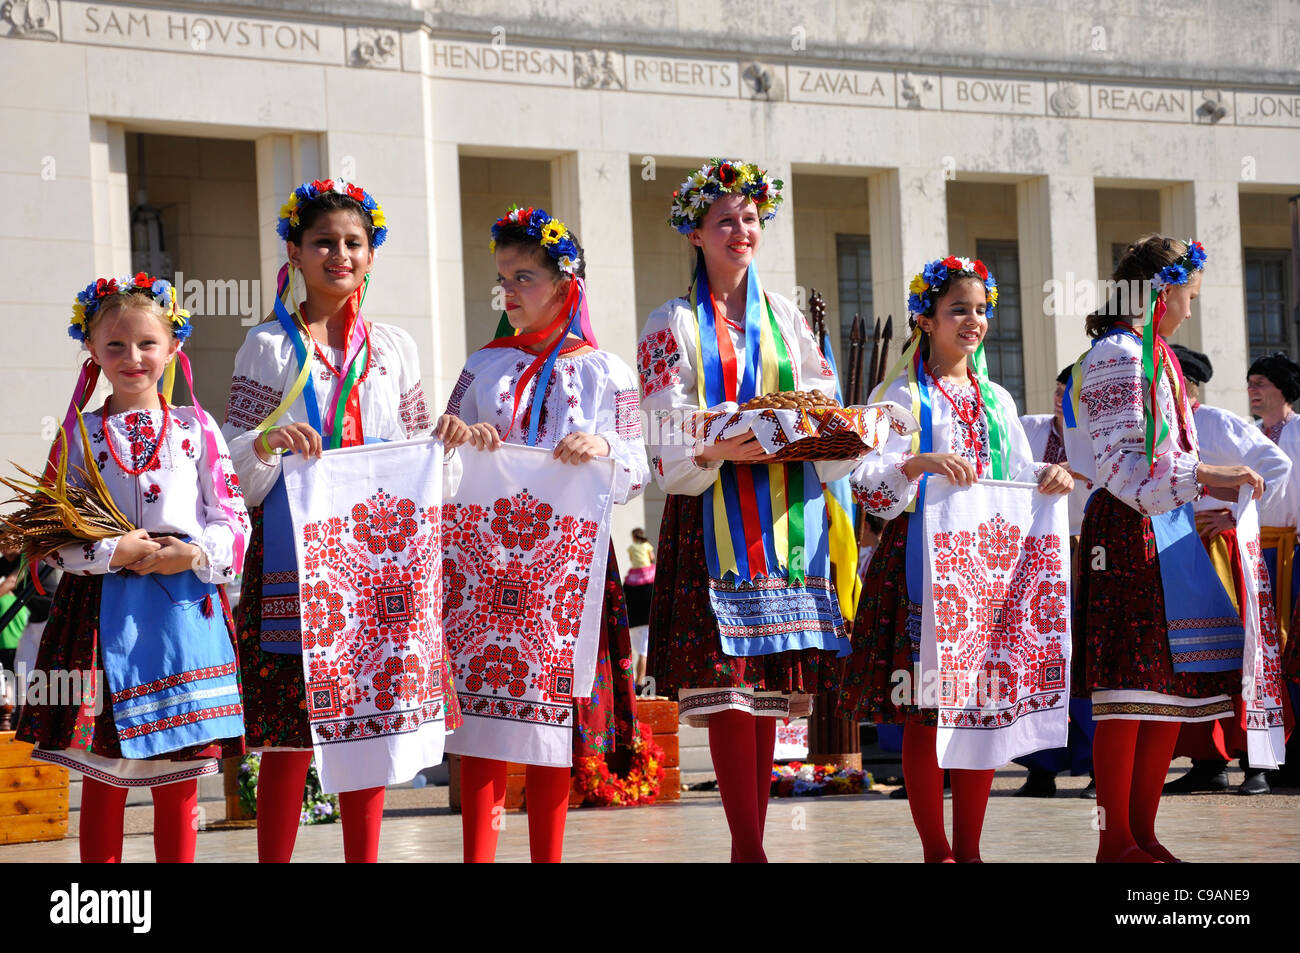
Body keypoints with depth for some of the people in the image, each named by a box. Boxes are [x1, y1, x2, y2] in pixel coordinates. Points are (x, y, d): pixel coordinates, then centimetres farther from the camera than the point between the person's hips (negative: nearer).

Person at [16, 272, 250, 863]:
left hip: (186, 606, 1)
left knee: (179, 781, 4)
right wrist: (113, 554, -14)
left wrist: (194, 554, -14)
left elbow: (233, 519, 4)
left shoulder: (196, 429, 7)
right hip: (104, 611, 0)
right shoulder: (78, 432, 6)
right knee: (104, 780, 4)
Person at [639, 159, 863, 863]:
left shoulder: (786, 318, 17)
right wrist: (715, 452, -25)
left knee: (772, 684, 2)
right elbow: (667, 441, -5)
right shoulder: (673, 324, 5)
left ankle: (750, 843, 8)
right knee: (726, 682, -12)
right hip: (713, 515, -4)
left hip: (784, 515, 4)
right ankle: (748, 848, -11)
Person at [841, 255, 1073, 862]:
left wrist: (1047, 477, -3)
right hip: (921, 559, -5)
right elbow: (869, 483, -10)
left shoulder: (996, 399, 17)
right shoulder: (902, 395, 1)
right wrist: (920, 463, -27)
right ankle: (936, 851, 2)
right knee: (923, 714, -5)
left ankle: (969, 848, 10)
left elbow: (1018, 477, 18)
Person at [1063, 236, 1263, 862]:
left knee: (1172, 681, 7)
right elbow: (1120, 464, -18)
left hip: (1163, 530, 10)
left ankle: (1142, 834, 11)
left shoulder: (1150, 356, 20)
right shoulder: (1119, 354, -10)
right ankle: (1116, 841, -5)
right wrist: (1205, 476, -20)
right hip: (1129, 531, -10)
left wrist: (1211, 488, 17)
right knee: (1132, 683, -9)